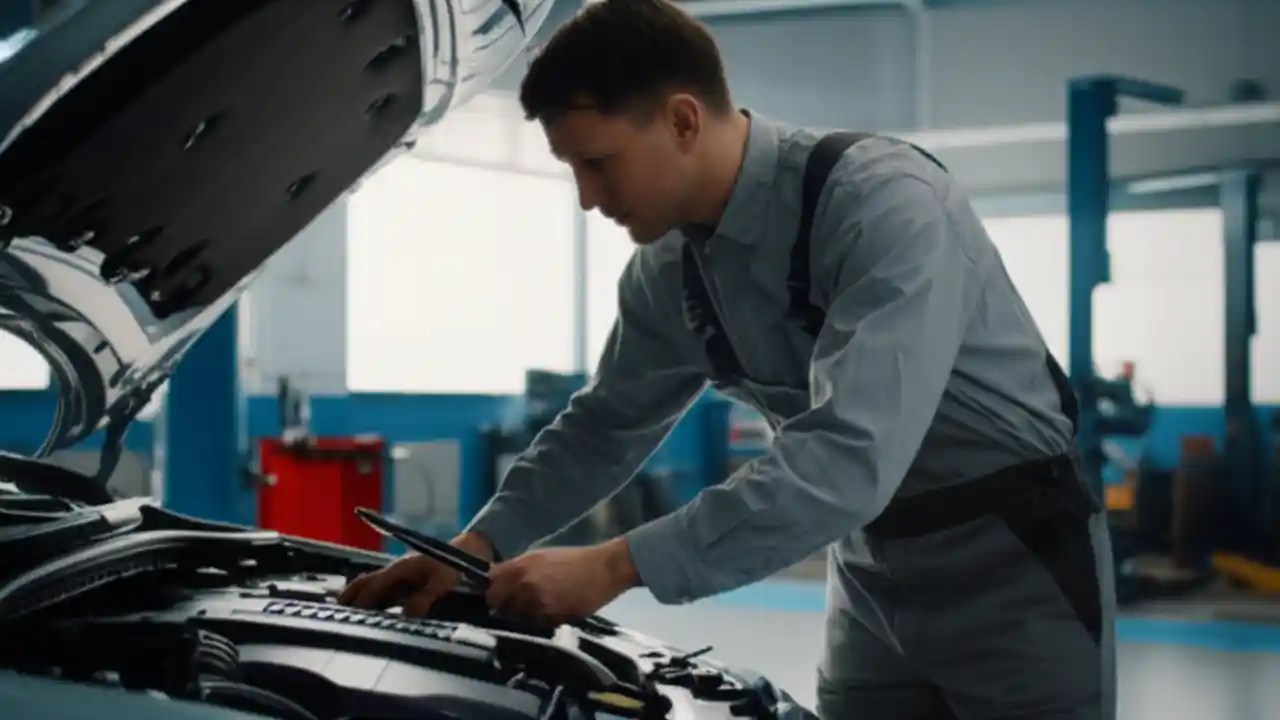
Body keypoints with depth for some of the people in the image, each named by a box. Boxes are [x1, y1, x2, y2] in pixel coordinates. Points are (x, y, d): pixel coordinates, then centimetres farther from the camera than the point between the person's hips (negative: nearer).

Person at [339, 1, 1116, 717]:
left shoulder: (887, 204, -27)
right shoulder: (667, 269, -3)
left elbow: (848, 458, -37)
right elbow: (603, 425, 13)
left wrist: (618, 566, -37)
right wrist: (479, 544, 0)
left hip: (1012, 562, -6)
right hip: (875, 568, 6)